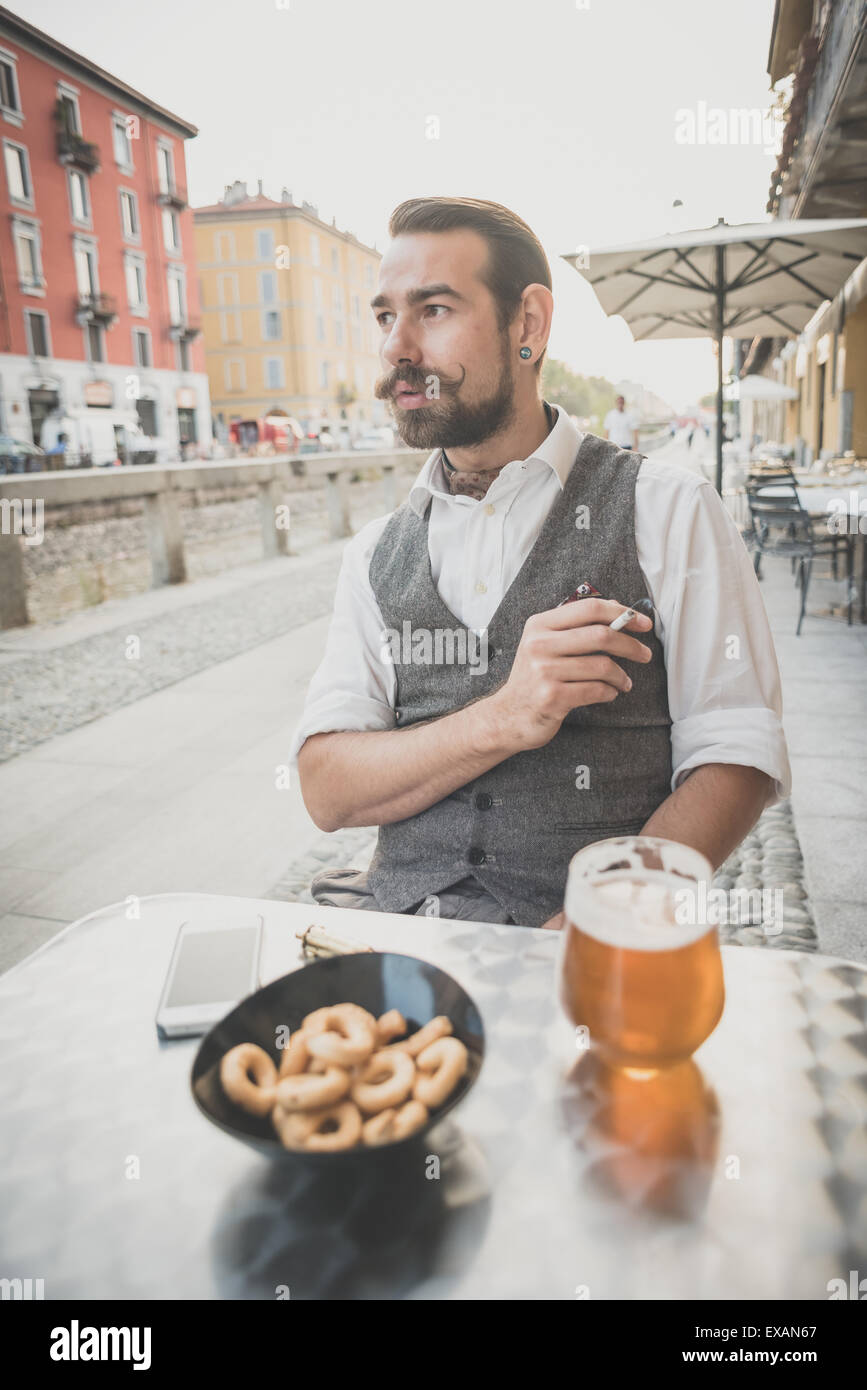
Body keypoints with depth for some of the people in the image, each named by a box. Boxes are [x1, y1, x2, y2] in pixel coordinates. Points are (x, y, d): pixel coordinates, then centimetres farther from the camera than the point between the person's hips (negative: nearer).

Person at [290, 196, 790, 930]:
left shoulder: (668, 510, 0)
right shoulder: (376, 553, 10)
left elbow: (737, 759, -5)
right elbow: (327, 791, 2)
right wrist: (502, 720, -15)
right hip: (399, 941, 3)